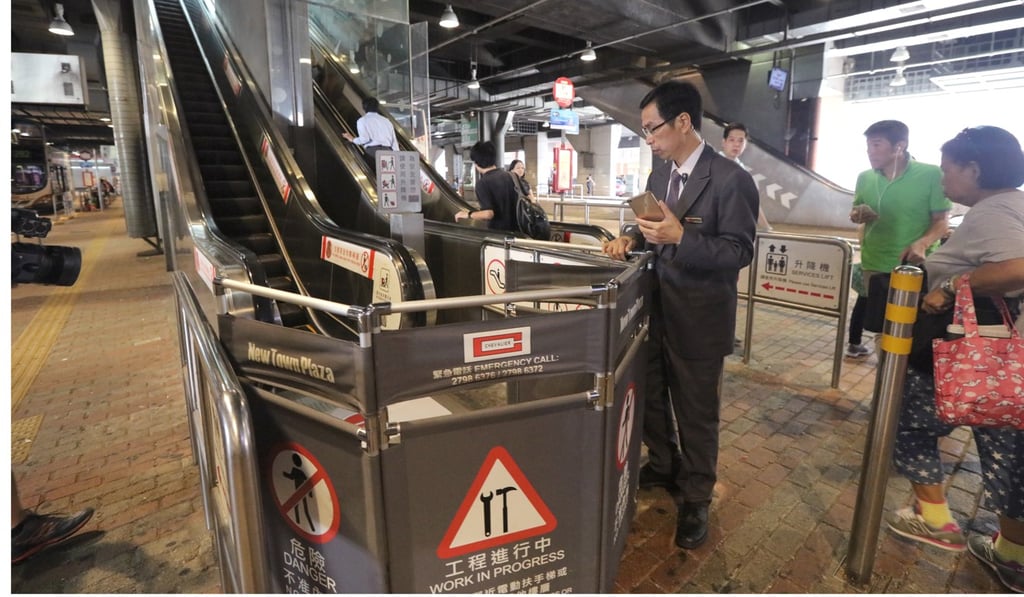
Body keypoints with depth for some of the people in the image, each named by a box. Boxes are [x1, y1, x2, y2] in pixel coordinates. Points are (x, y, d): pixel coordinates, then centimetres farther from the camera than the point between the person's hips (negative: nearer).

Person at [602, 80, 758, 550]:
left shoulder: (730, 180, -17)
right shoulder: (659, 174, 6)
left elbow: (739, 253, -19)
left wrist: (680, 237, -30)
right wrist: (633, 239, -6)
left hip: (699, 318, -7)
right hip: (656, 308, 7)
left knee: (697, 413, 10)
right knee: (652, 397, 21)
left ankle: (695, 499, 31)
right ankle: (661, 465, 46)